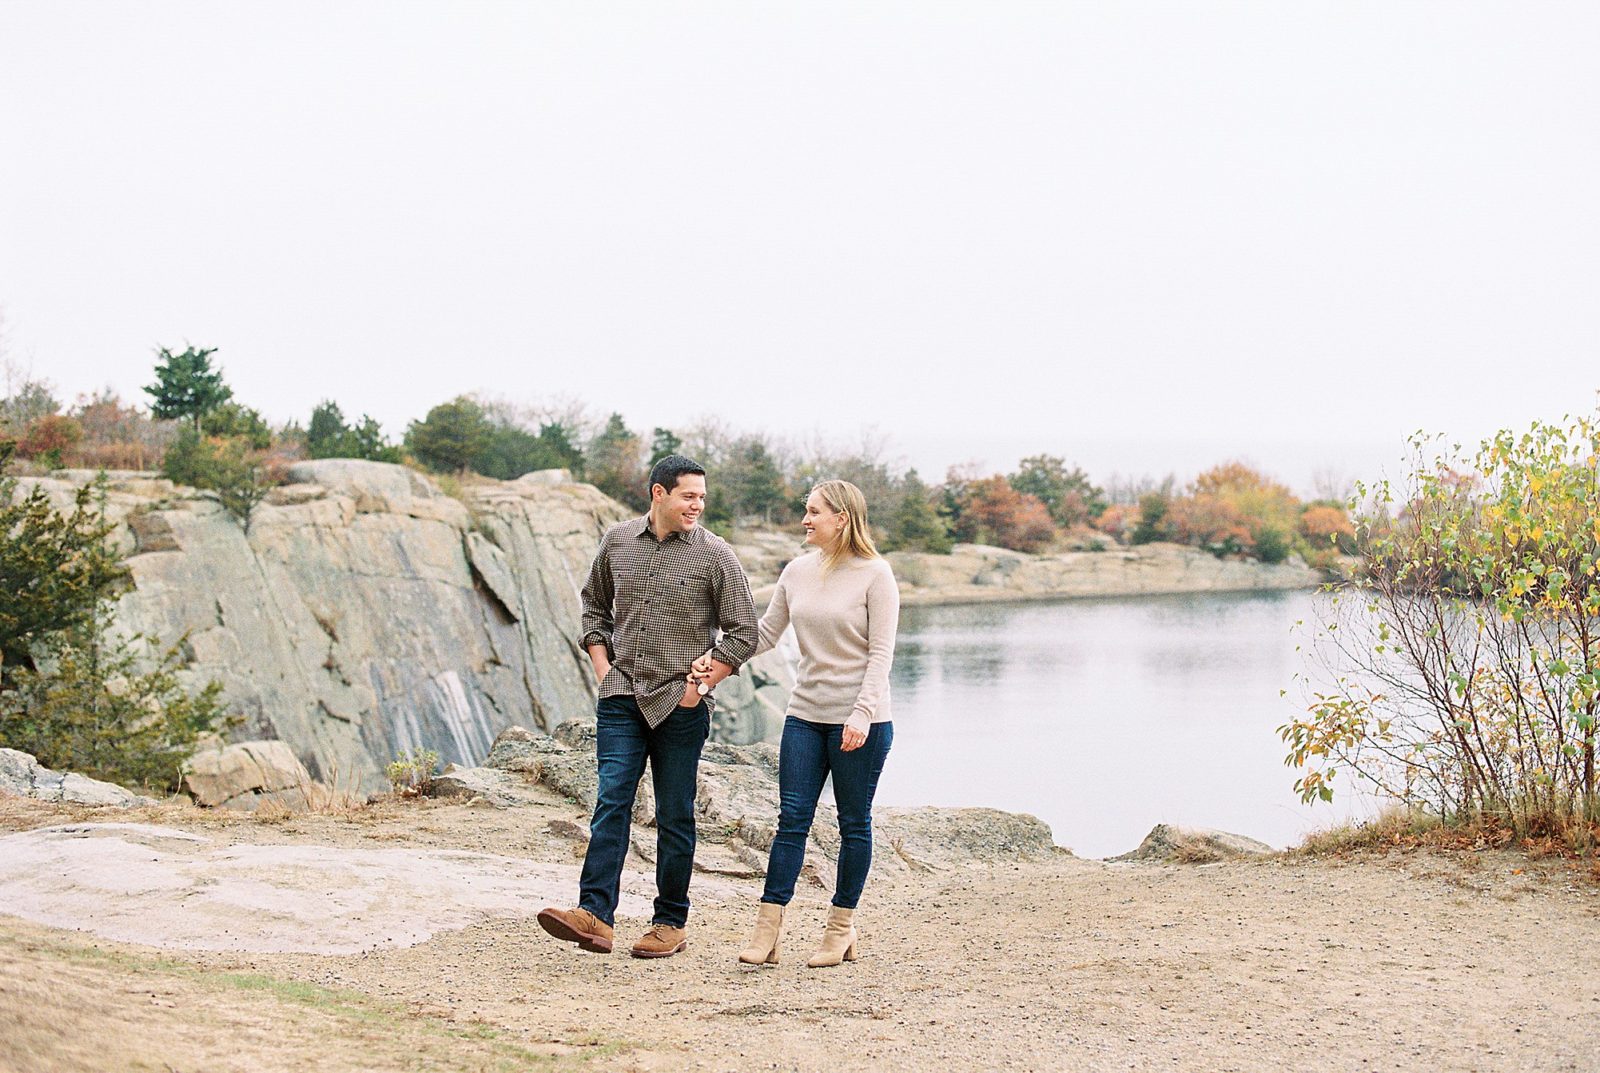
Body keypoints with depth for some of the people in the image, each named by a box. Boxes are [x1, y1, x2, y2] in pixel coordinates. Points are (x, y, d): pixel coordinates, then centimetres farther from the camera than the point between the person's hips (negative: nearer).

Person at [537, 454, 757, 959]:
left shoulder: (715, 555, -4)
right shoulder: (617, 541, 6)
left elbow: (742, 634, 0)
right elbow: (594, 606, 21)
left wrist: (700, 685, -7)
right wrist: (602, 668, 9)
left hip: (680, 706, -2)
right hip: (621, 697, 2)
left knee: (675, 816, 4)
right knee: (611, 802, -9)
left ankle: (671, 922, 13)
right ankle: (594, 915, -17)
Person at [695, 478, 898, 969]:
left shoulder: (875, 575, -8)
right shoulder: (798, 571, 8)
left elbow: (880, 653, -11)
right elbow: (766, 632, 15)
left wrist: (861, 714, -20)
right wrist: (716, 658, 2)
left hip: (859, 720, -5)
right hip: (805, 715, 5)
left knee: (854, 824, 5)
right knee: (792, 818, 0)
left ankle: (842, 928, 14)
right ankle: (768, 928, -3)